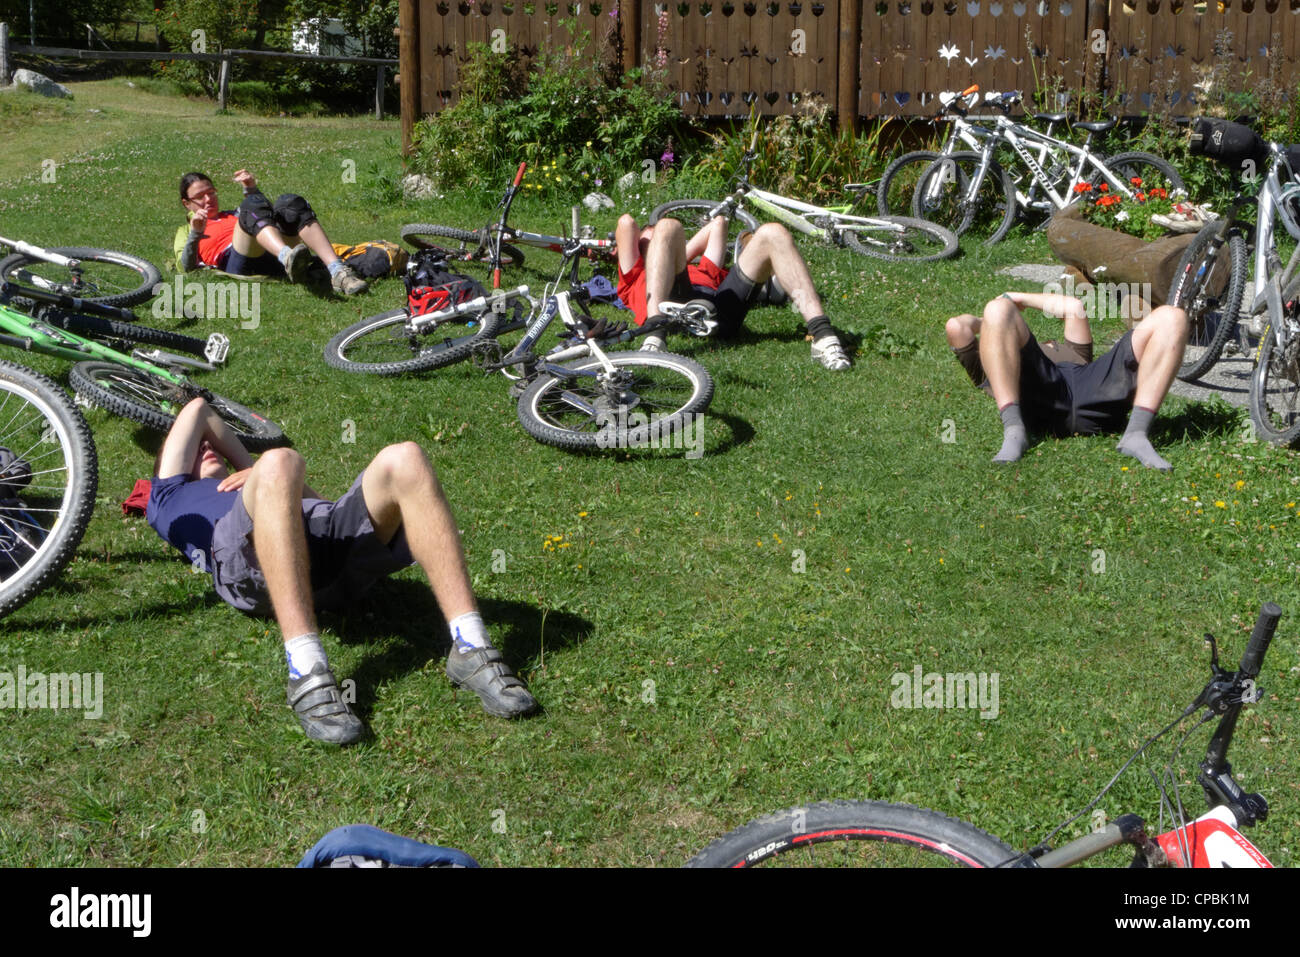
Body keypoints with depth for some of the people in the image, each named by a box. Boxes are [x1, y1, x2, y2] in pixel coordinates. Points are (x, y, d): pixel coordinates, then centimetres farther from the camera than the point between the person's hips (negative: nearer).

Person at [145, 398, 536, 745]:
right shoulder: (170, 499, 40)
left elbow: (319, 505, 29)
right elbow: (197, 410, 37)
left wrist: (255, 473, 20)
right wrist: (266, 472, 39)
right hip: (251, 562, -4)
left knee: (404, 460, -22)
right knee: (278, 462, -34)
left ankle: (470, 647, -34)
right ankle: (306, 671, -49)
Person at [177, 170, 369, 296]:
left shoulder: (232, 215, 44)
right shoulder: (187, 232, 31)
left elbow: (271, 215, 31)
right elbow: (187, 267, 10)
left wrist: (251, 189, 20)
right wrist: (195, 234, -5)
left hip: (273, 259, 4)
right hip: (242, 263, -4)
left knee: (290, 203, -22)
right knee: (253, 206, -28)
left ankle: (337, 271, -43)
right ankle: (288, 257, -62)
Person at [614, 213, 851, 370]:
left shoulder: (698, 272, 47)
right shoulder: (634, 278, 37)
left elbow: (718, 223, 41)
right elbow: (627, 223, 25)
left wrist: (678, 258, 38)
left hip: (721, 313, 3)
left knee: (772, 233, -5)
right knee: (669, 227, -18)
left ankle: (821, 334, -26)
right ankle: (655, 335, -40)